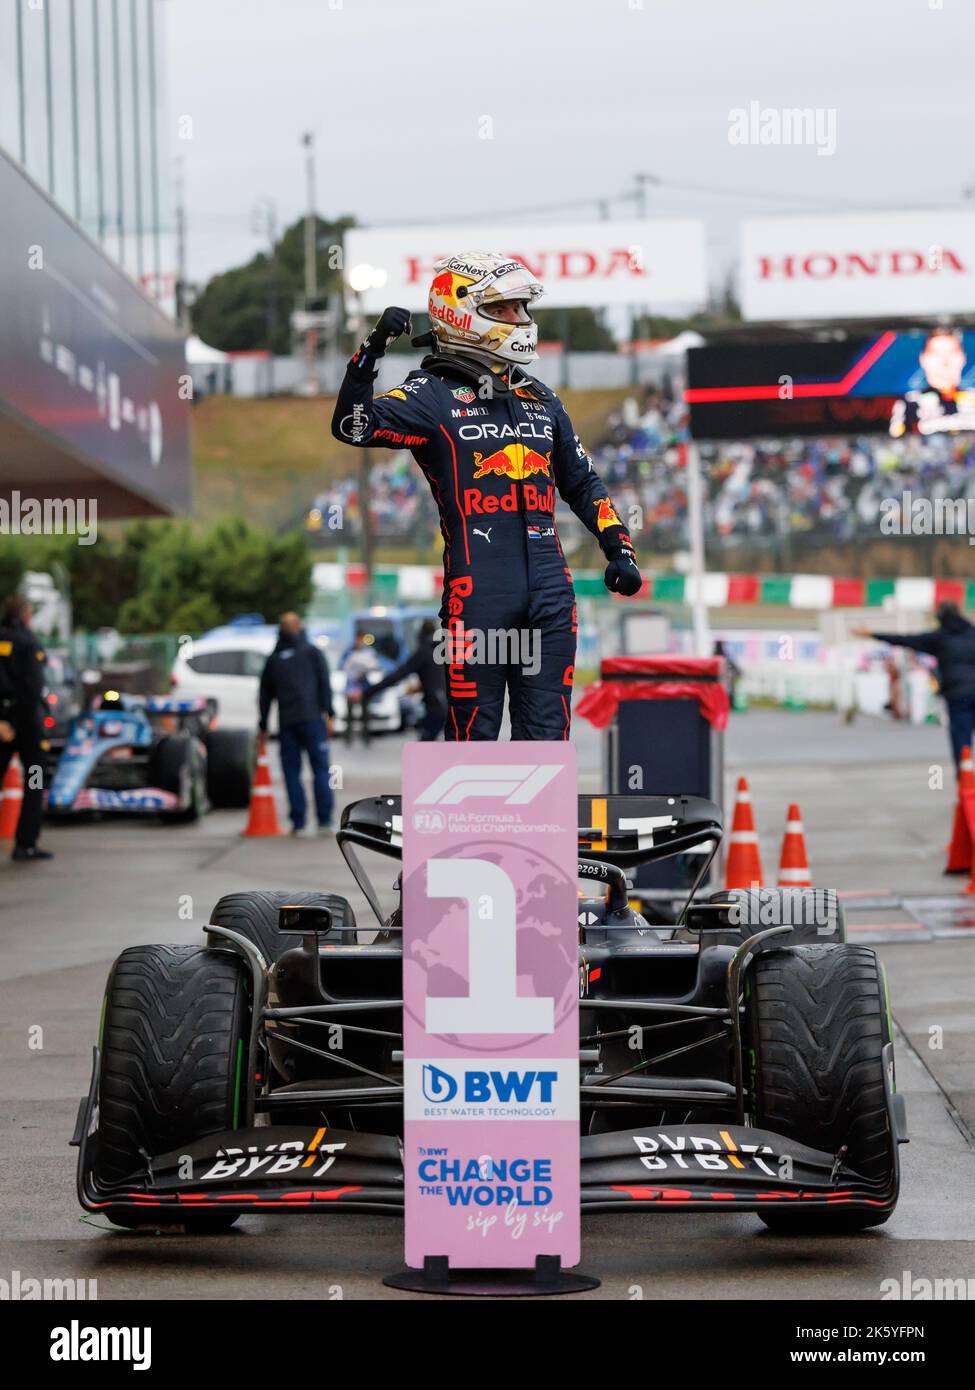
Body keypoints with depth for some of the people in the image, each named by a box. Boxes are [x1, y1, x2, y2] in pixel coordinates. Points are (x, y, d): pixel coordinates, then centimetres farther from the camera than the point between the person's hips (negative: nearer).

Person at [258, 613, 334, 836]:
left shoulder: (273, 659, 14)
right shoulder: (313, 653, 5)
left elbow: (265, 694, 17)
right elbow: (325, 684, -3)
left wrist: (263, 726, 21)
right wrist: (328, 714, -3)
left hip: (286, 723, 2)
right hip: (311, 717, -2)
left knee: (292, 772, 5)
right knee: (320, 769, -1)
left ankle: (298, 822, -2)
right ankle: (324, 821, -9)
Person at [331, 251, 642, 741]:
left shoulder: (539, 398, 19)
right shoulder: (433, 395, 0)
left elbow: (582, 482, 29)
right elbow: (353, 426, -16)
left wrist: (619, 549, 18)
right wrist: (373, 350, -27)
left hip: (549, 590, 6)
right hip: (478, 590, -5)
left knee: (547, 734, 5)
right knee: (475, 734, 0)